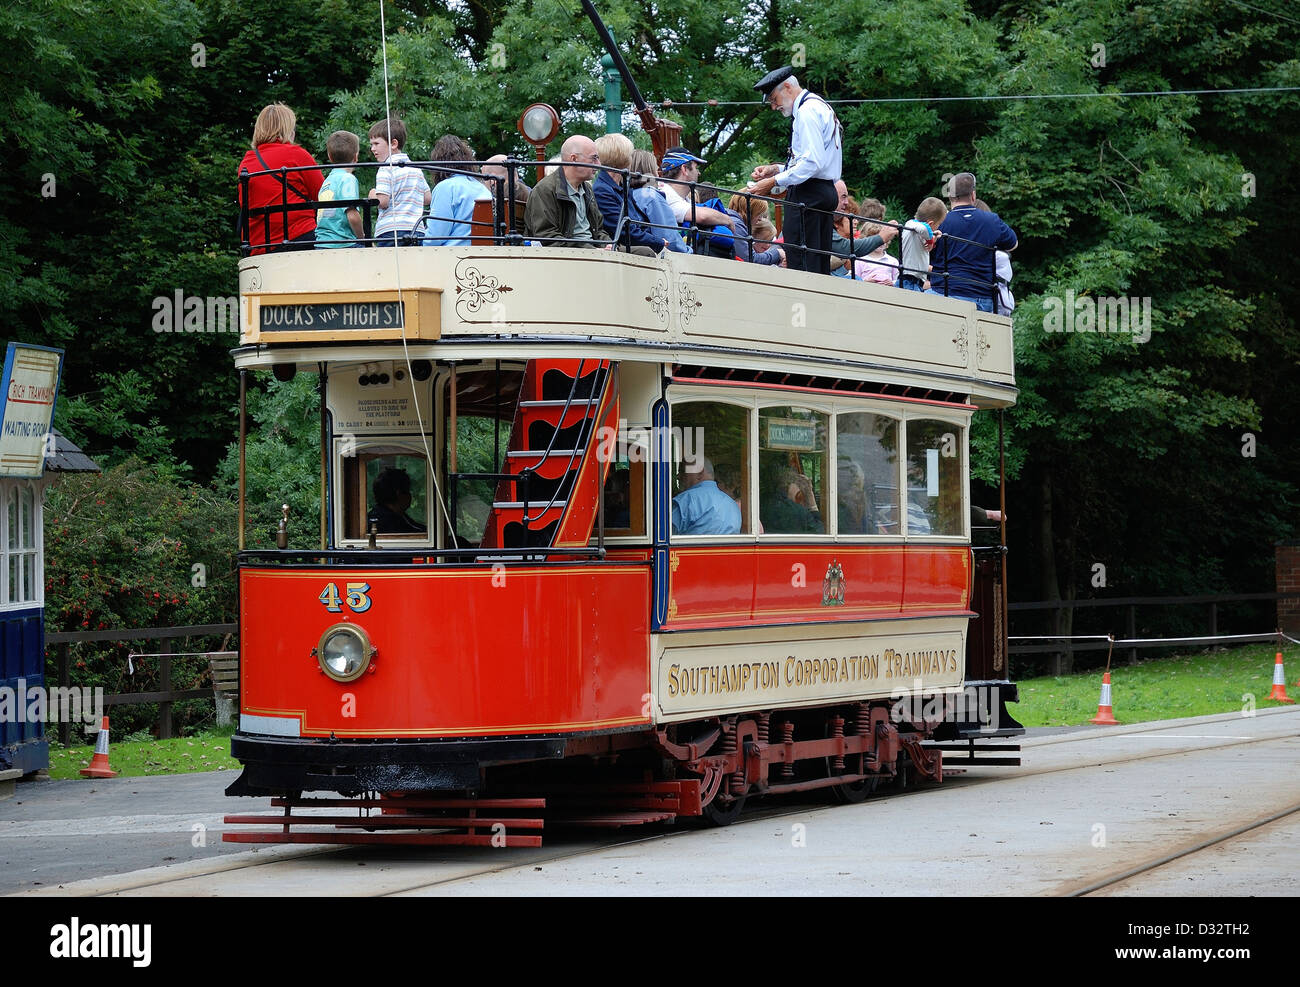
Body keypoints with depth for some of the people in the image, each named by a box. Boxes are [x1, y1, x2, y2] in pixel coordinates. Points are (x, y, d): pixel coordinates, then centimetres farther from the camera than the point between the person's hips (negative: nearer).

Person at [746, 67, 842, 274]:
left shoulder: (807, 111, -10)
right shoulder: (821, 106, 22)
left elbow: (812, 163, -20)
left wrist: (774, 182, -16)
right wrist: (777, 169, 17)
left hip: (808, 194, -11)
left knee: (799, 263, -14)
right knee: (821, 266, 7)